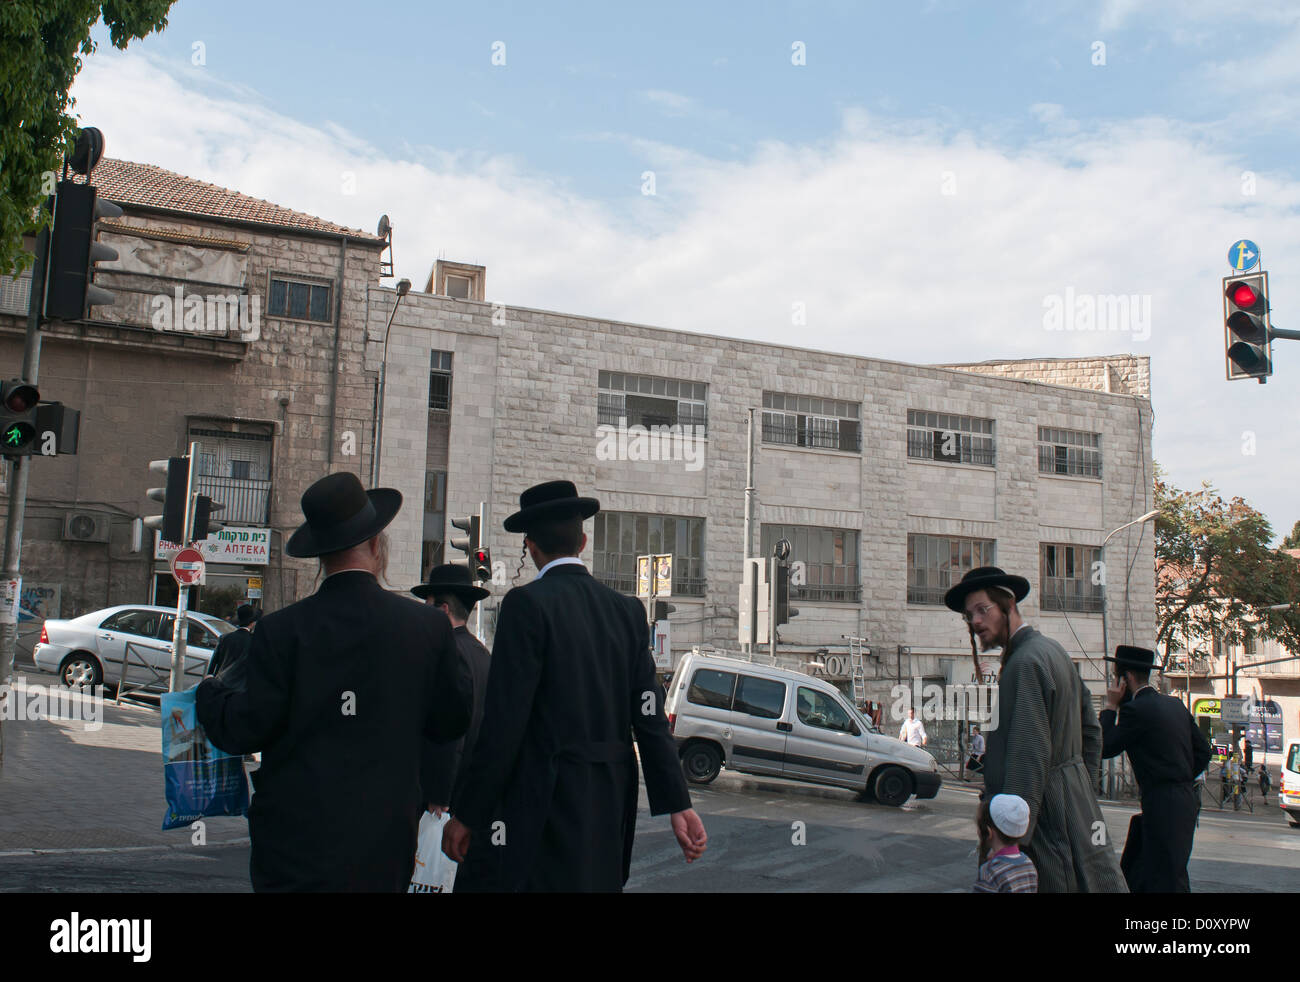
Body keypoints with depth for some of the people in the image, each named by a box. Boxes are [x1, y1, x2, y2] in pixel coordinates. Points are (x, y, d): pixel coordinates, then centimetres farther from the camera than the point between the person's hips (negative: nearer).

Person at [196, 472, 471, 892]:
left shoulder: (282, 629, -9)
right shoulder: (429, 626, -4)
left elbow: (246, 730, -6)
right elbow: (451, 722, 4)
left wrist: (210, 693, 14)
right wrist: (456, 668, 23)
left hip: (294, 845, -1)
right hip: (384, 848, 2)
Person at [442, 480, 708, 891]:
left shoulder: (527, 603, -10)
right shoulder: (627, 611, 8)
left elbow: (504, 721, -14)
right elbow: (650, 716, 3)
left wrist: (466, 813, -8)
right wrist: (678, 805, 3)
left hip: (540, 805, -7)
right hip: (608, 809, 7)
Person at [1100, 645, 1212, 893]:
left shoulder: (1136, 709, -15)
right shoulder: (1175, 704, 11)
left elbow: (1104, 748, -11)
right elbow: (1203, 751, 15)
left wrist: (1110, 706, -6)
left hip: (1162, 806, -9)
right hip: (1184, 800, 9)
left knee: (1167, 882, -4)